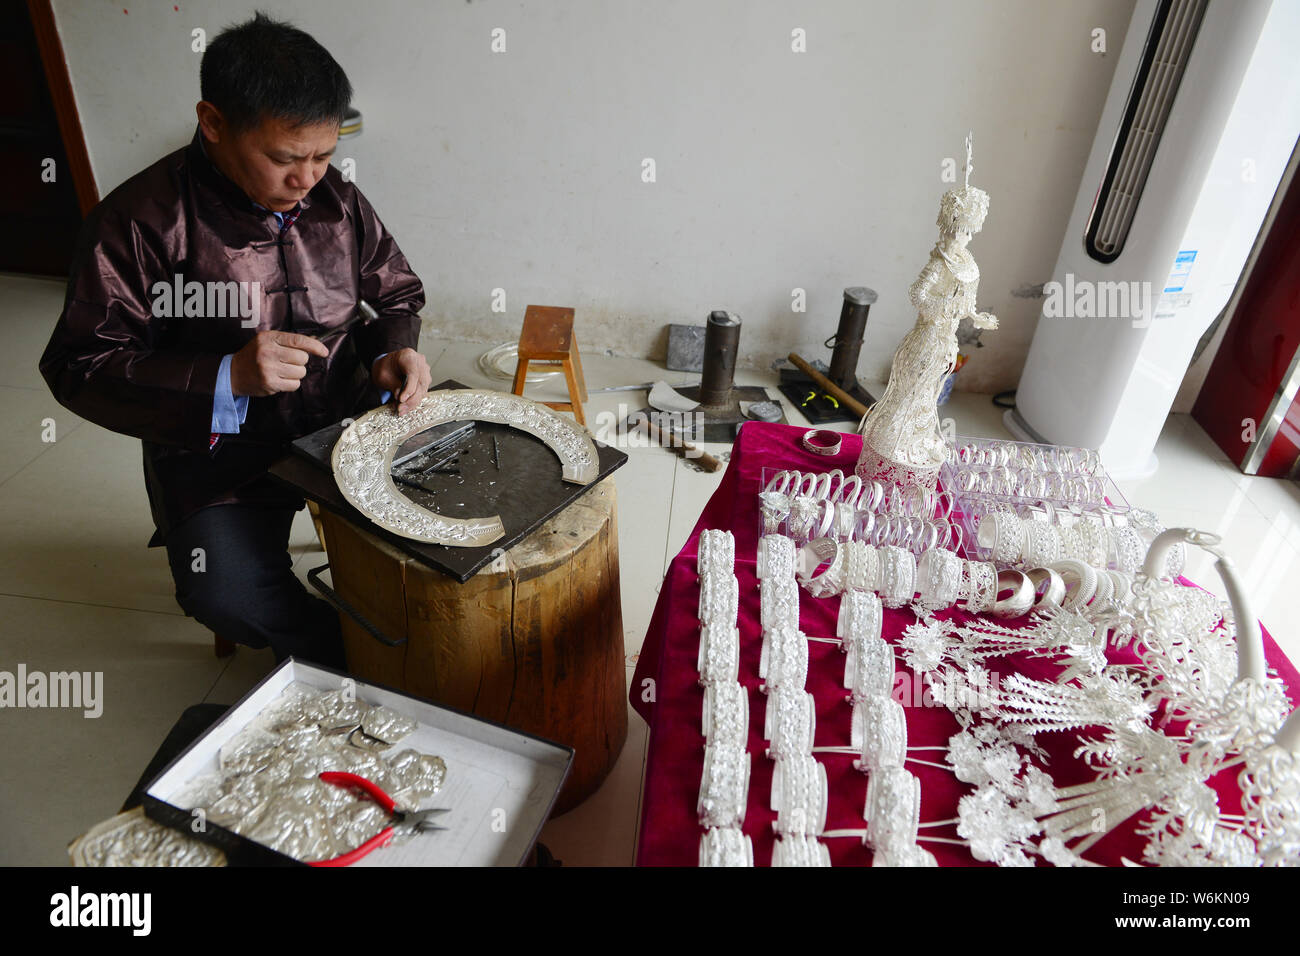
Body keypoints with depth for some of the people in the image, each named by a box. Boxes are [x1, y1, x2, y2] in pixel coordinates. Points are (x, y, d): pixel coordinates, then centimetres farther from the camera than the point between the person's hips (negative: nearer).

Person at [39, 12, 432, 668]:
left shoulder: (335, 199, 3)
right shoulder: (138, 221, -11)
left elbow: (397, 291, 15)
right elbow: (80, 368, -11)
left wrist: (393, 351, -9)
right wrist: (226, 379, -27)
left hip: (349, 418, 4)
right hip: (220, 449, -3)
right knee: (231, 594, -24)